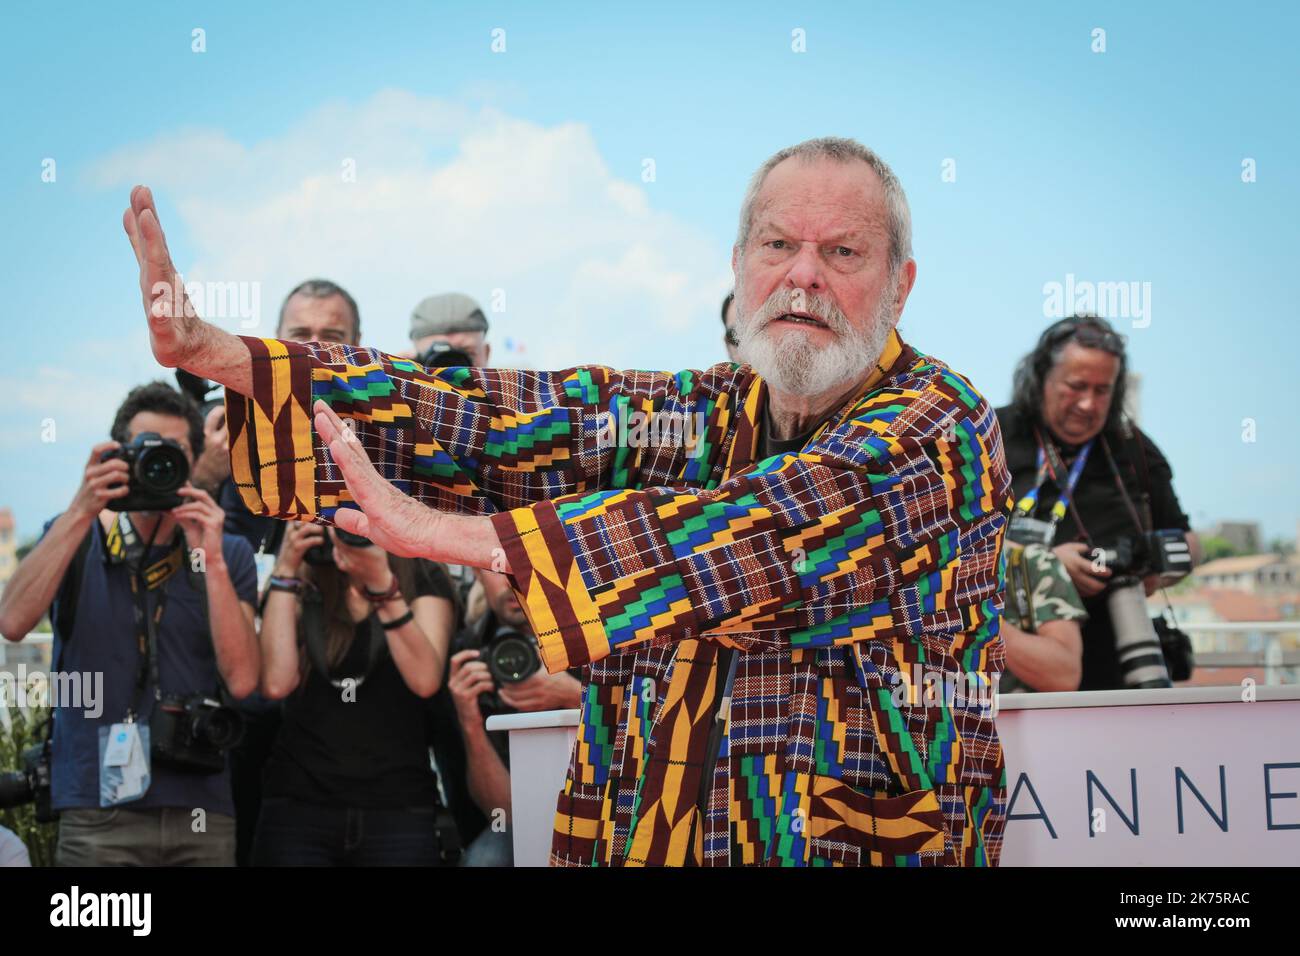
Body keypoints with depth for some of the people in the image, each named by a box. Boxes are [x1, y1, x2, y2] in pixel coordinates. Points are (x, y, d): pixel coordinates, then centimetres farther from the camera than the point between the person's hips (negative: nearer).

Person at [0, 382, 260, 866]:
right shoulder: (75, 536, 8)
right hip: (99, 809, -1)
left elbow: (242, 679, -5)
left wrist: (211, 559, -11)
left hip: (202, 809, 1)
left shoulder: (228, 553, 9)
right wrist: (82, 511, -15)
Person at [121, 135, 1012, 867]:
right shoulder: (697, 414, 7)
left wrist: (459, 534, -31)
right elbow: (493, 416, -5)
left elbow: (767, 536, -25)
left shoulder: (940, 423, -9)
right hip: (636, 839, 4)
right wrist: (220, 354, -15)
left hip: (873, 840, -4)